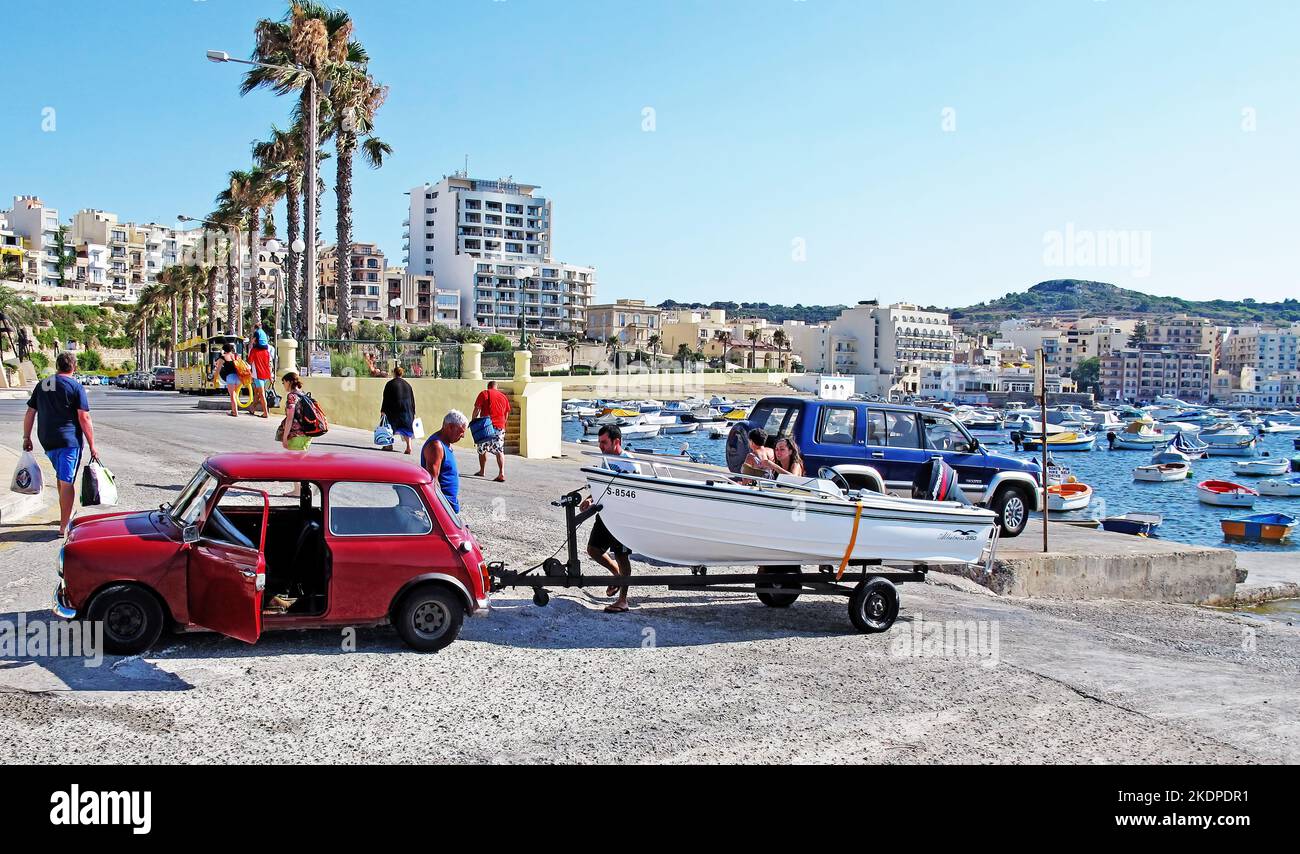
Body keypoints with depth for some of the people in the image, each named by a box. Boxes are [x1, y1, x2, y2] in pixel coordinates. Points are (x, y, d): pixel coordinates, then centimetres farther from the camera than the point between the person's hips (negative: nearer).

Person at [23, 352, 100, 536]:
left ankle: (66, 515, 35)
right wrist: (92, 447, -8)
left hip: (47, 441, 6)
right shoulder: (75, 386, -7)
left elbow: (30, 413, 12)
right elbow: (84, 418, -11)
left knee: (61, 477, 24)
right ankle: (64, 527, -6)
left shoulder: (41, 385, 10)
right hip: (69, 440, -6)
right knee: (67, 482, -4)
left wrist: (26, 438, 21)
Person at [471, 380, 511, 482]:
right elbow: (506, 414, 18)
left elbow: (477, 409, -6)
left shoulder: (484, 394, 2)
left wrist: (472, 421, 0)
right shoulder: (504, 397, 14)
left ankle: (482, 471, 25)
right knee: (499, 451, 1)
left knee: (482, 449, 15)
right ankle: (502, 473, -12)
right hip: (500, 426, 3)